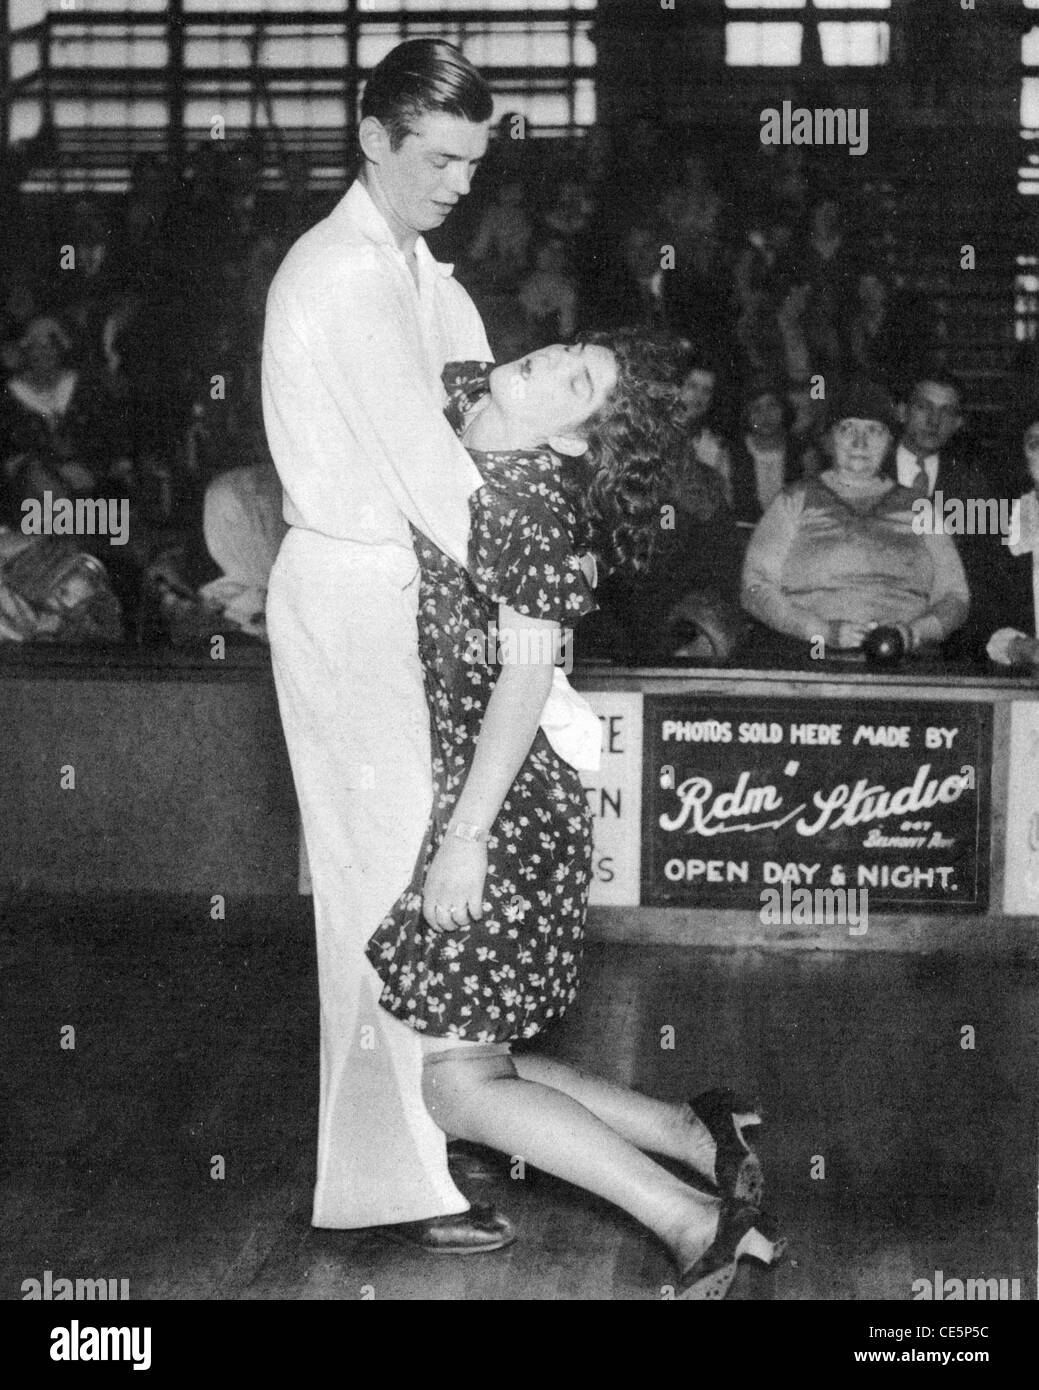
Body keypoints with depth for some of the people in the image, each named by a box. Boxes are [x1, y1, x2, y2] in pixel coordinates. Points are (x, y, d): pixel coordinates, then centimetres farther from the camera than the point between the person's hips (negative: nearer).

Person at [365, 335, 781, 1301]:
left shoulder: (532, 495, -14)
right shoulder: (447, 447, 10)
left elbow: (525, 678, -17)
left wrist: (464, 839, -18)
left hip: (497, 813, -9)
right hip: (432, 796, 9)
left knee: (458, 1081, -8)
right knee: (465, 1062, 12)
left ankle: (693, 1221, -6)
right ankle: (694, 1140, 16)